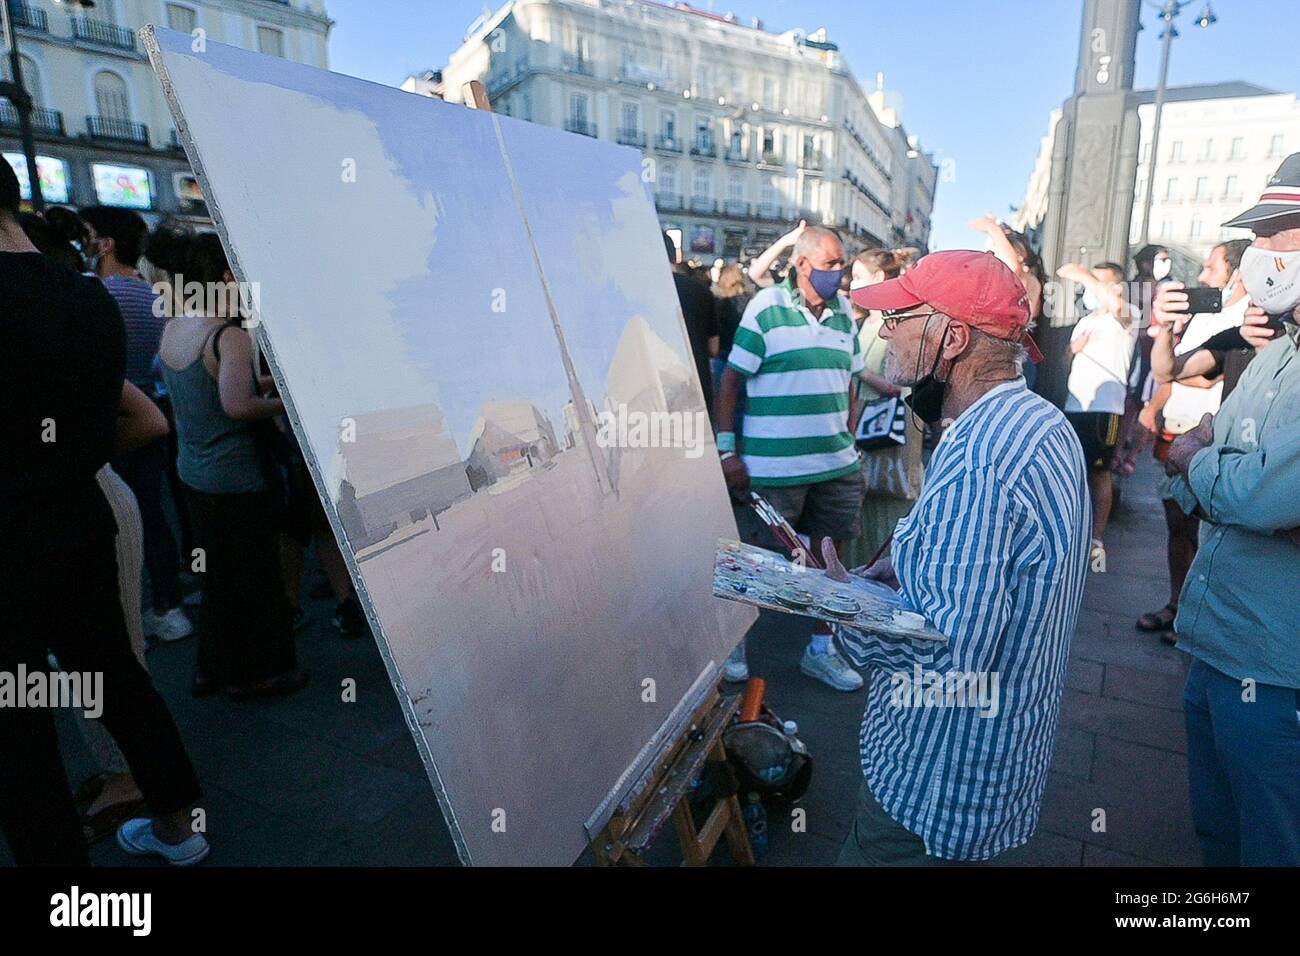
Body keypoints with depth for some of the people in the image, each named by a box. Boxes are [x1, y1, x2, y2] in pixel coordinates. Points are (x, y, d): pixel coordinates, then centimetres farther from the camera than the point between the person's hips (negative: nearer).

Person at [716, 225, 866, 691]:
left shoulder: (845, 311, 10)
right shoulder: (766, 307, -8)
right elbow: (731, 380, -8)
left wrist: (850, 441, 15)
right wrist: (727, 450, -12)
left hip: (837, 465, 6)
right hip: (773, 469, -5)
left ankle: (820, 649, 34)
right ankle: (734, 643, 30)